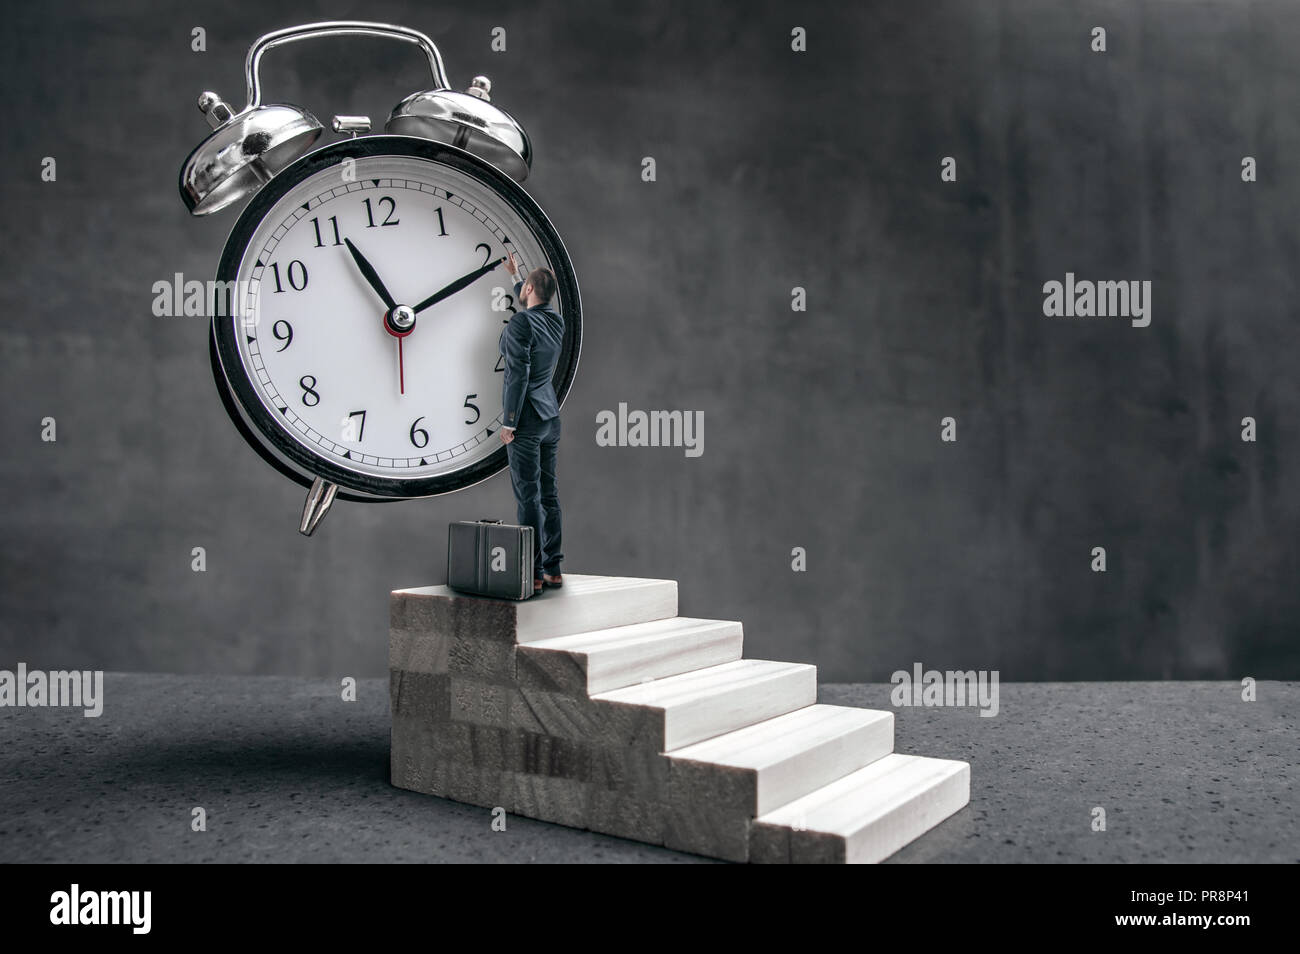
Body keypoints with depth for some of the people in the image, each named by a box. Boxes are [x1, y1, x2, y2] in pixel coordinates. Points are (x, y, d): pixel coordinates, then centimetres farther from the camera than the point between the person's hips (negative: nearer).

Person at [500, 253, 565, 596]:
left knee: (528, 496, -7)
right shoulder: (556, 320, 9)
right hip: (550, 415, 8)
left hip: (527, 417, -8)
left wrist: (508, 422, -15)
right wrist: (516, 275, 45)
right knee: (549, 493, 11)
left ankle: (533, 575, -7)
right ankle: (553, 568, 15)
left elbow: (518, 374, -19)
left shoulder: (521, 323, -14)